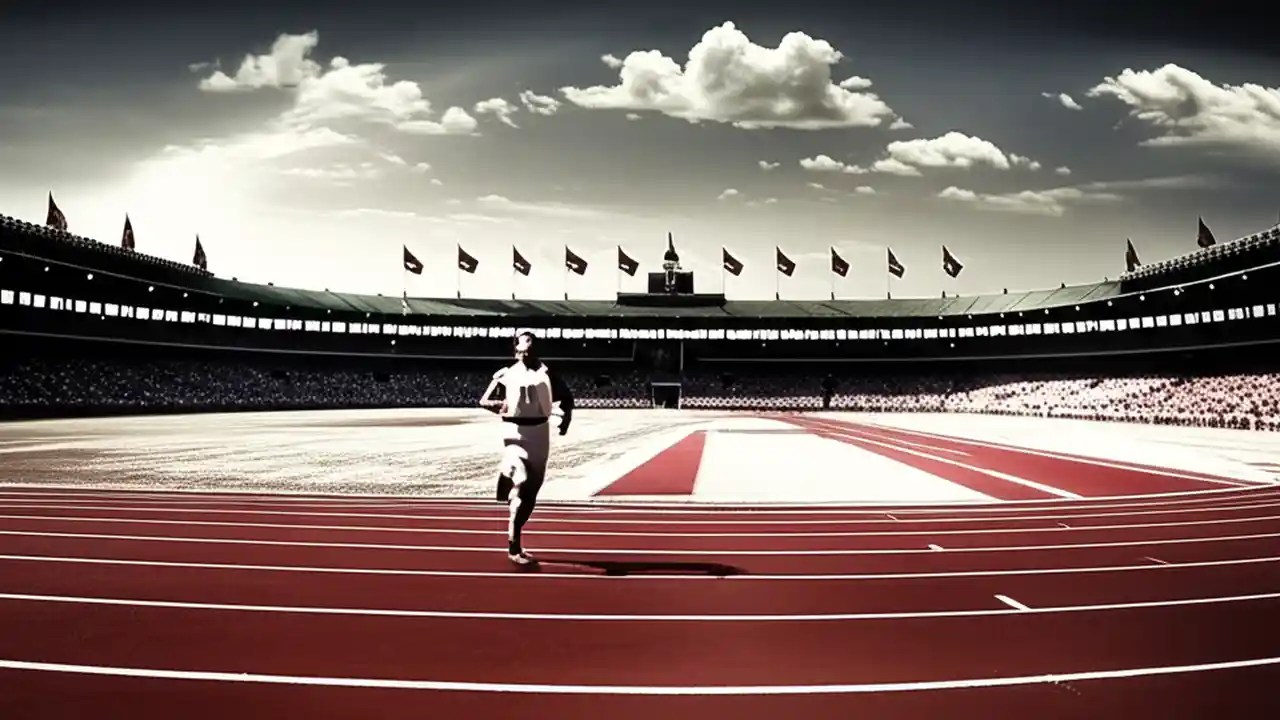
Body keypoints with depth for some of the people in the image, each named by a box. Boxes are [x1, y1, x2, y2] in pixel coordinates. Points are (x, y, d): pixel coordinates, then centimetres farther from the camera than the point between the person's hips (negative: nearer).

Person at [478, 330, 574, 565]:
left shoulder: (547, 373, 6)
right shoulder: (506, 374, 0)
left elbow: (566, 397, 15)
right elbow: (483, 400, 5)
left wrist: (566, 416, -3)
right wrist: (497, 406, -15)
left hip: (540, 433, 4)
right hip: (516, 432, -4)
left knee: (531, 491, 10)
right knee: (519, 484, -19)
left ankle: (516, 541, 27)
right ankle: (513, 547, -15)